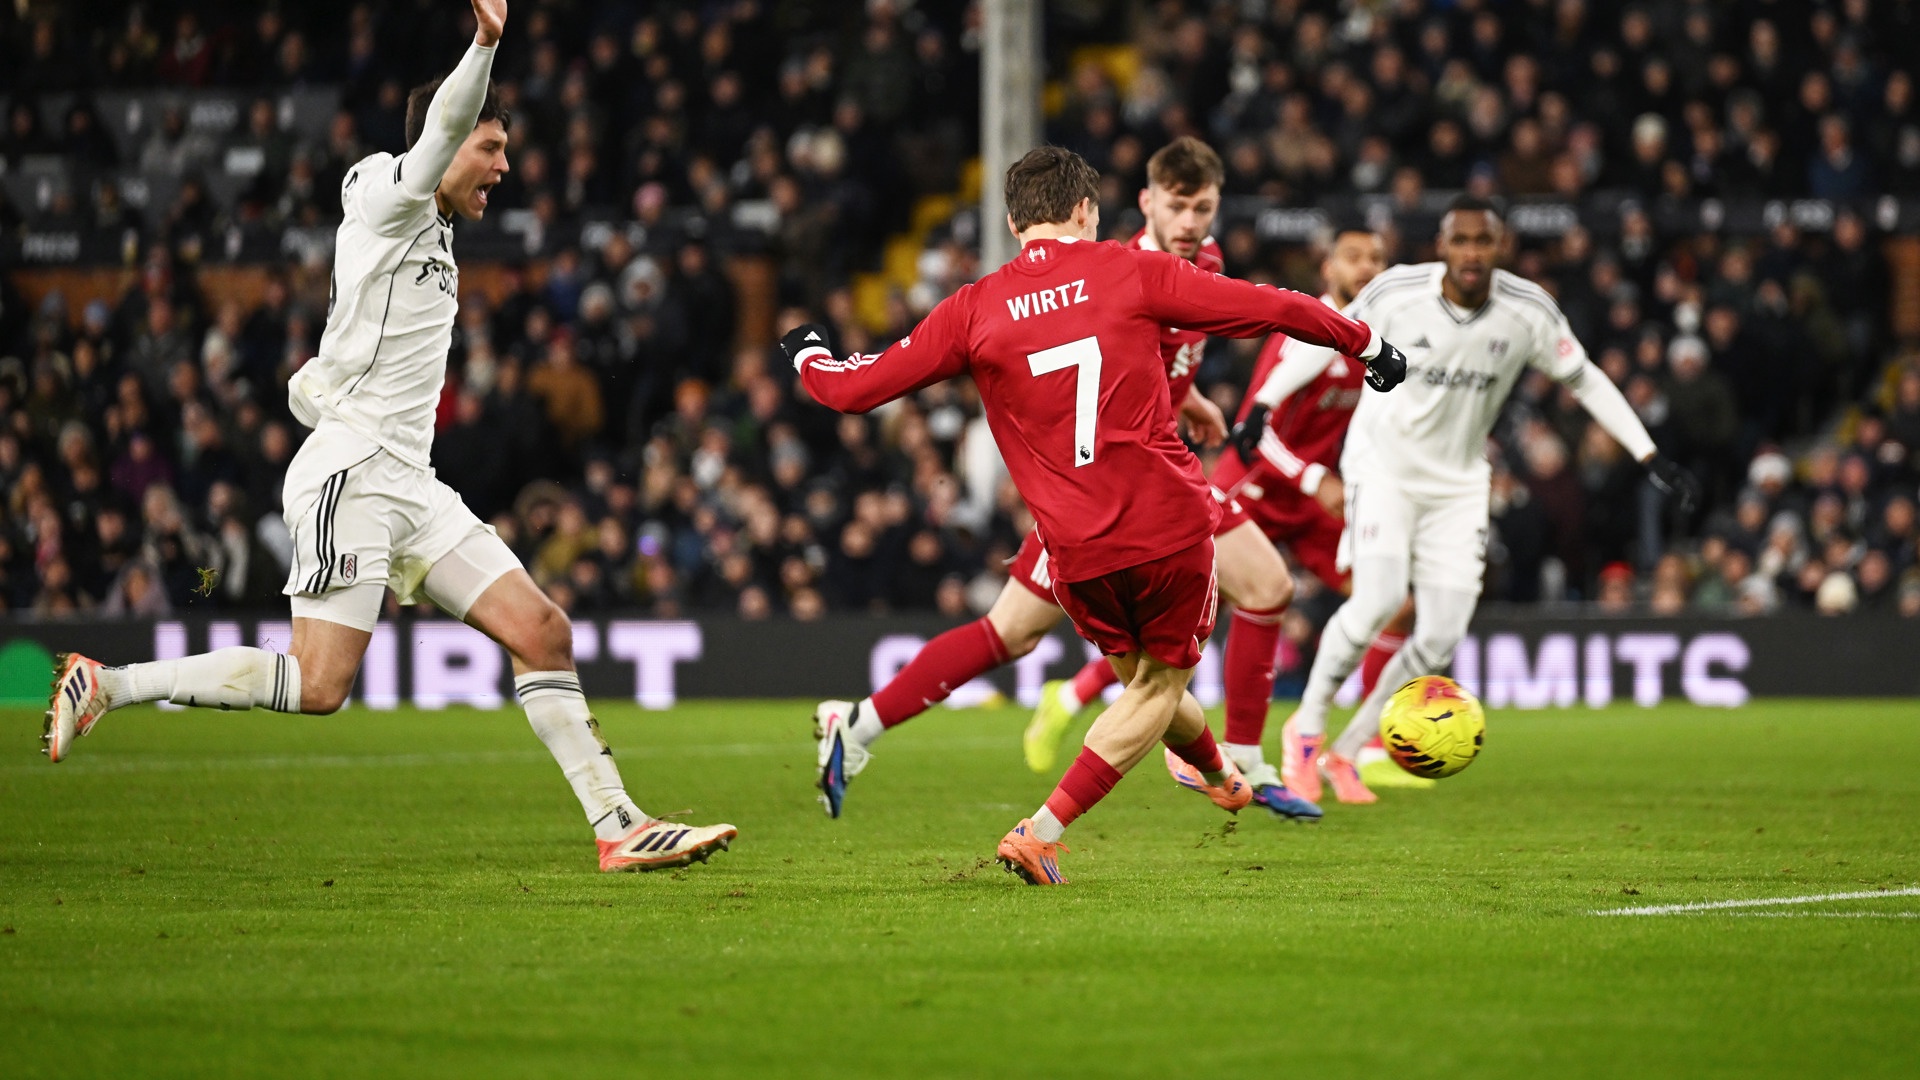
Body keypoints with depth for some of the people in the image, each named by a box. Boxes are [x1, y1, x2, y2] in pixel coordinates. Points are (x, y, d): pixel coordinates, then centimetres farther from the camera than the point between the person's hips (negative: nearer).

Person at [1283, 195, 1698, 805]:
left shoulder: (1529, 311, -11)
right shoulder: (1398, 293, -17)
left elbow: (1585, 381, 2)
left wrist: (1653, 462, 0)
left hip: (1458, 481, 3)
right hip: (1383, 463, -3)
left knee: (1441, 636, -6)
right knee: (1378, 600, -25)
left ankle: (1345, 753, 11)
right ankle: (1306, 726, -2)